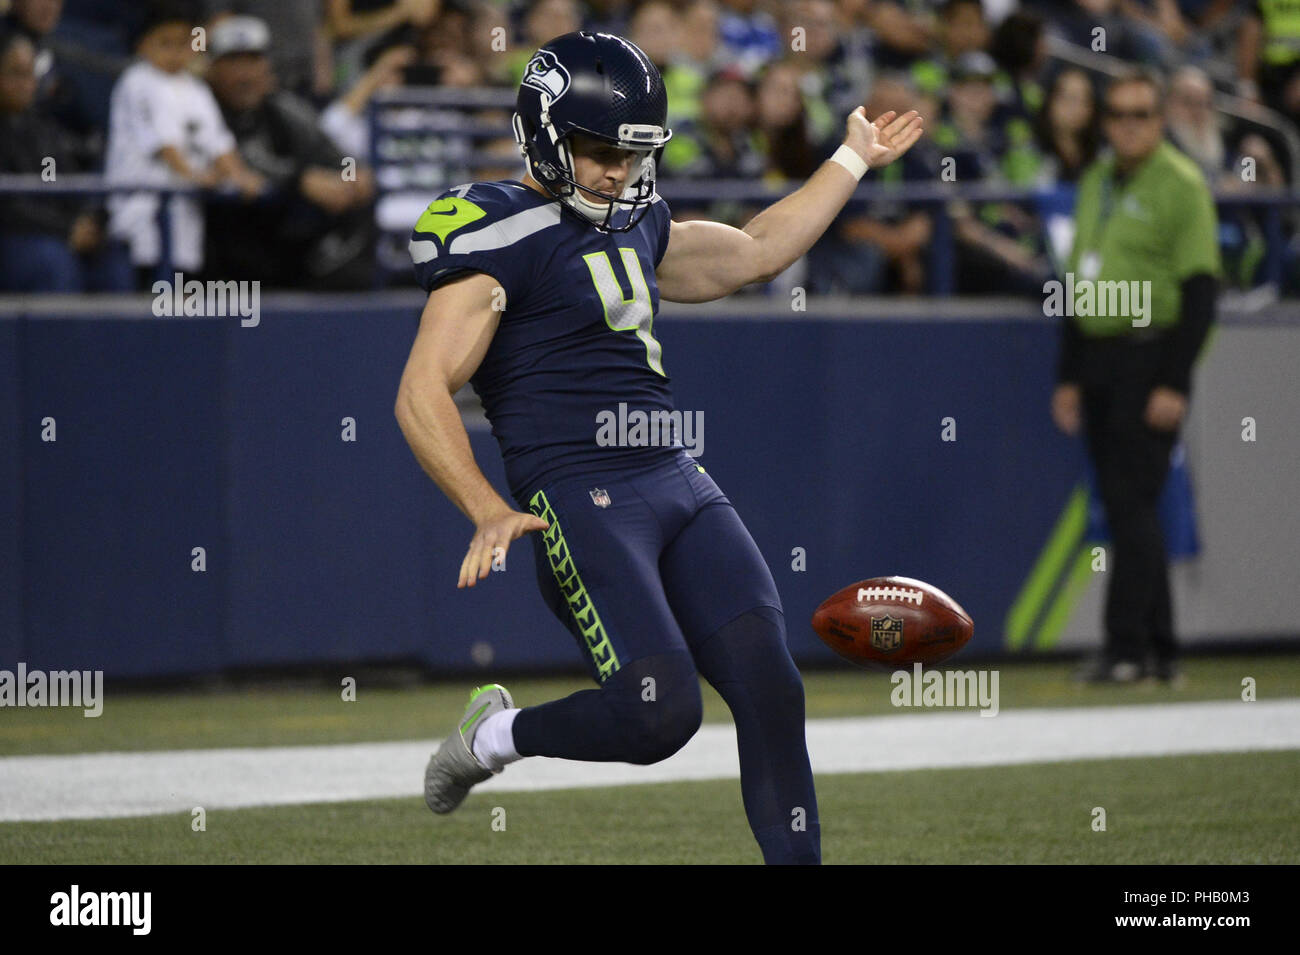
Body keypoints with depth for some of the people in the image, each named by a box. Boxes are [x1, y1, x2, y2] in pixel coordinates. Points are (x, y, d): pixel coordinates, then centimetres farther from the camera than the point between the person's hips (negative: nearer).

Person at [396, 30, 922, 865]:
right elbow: (423, 394, -12)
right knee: (661, 713, -19)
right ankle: (497, 735, 9)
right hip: (581, 499, -8)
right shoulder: (500, 238, -7)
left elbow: (754, 253, 37)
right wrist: (490, 512, -23)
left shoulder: (633, 227, 19)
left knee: (771, 691, -7)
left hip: (680, 484, 8)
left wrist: (854, 160, 40)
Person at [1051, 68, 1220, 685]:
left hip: (1150, 360, -8)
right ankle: (1158, 648, 13)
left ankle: (1127, 649, -11)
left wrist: (1174, 384, -17)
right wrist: (1069, 376, 16)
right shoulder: (1095, 184, 16)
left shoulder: (1181, 184, -7)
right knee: (1123, 508, 8)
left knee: (1132, 503, -11)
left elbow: (1200, 288, -12)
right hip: (1098, 359, 8)